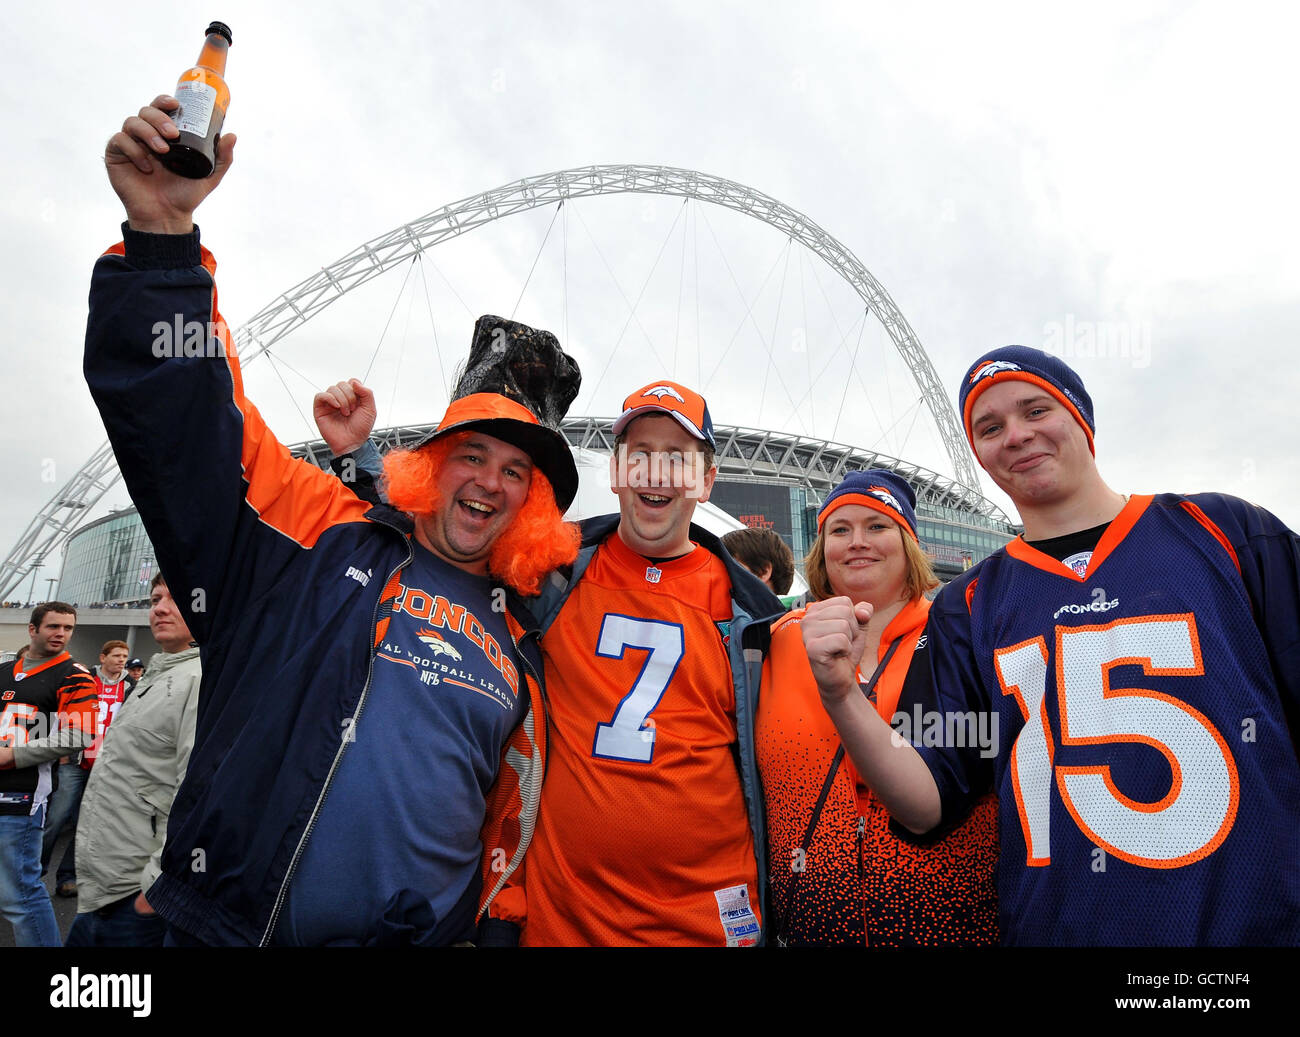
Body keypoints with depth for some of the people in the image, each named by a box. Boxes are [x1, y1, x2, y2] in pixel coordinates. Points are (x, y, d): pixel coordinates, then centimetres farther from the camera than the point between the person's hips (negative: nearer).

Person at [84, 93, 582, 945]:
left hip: (421, 932, 2)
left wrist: (491, 916, 7)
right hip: (222, 923, -1)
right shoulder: (324, 539, -5)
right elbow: (179, 413, -12)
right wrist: (163, 234, -22)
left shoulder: (523, 641, 3)